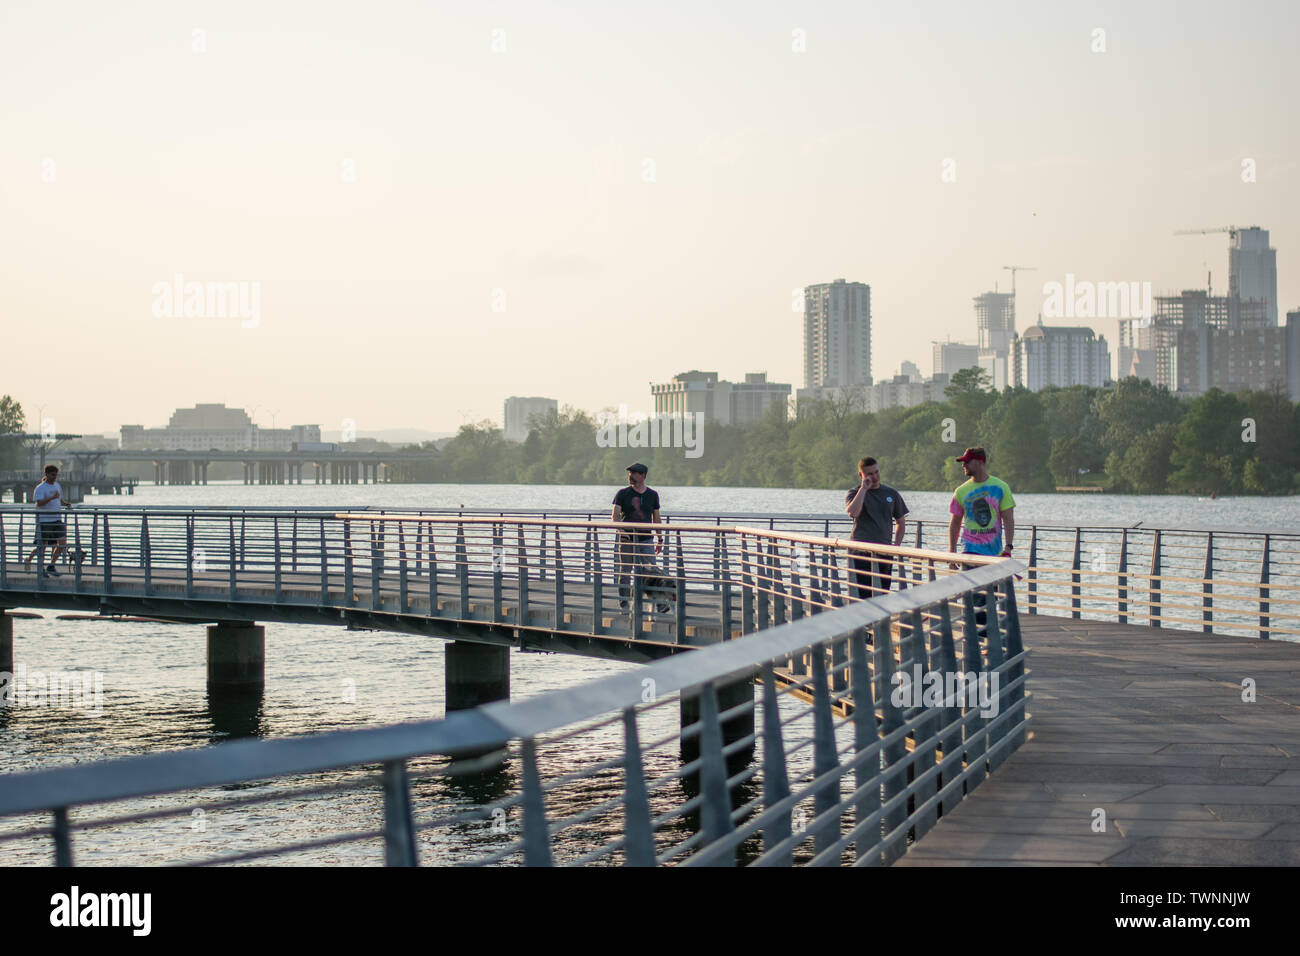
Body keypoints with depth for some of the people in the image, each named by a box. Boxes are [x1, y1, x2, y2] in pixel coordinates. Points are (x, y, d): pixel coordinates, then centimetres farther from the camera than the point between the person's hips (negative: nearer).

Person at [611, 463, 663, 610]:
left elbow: (656, 518, 15)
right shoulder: (623, 493, 3)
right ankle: (623, 602, 8)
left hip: (645, 539, 1)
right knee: (625, 571, 2)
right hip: (627, 538, -1)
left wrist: (660, 539, 13)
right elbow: (614, 515, -5)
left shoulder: (652, 495, 9)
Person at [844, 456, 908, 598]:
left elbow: (901, 522, 22)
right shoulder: (854, 493, 2)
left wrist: (896, 545, 8)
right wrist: (864, 488, -14)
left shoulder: (891, 494, 13)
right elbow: (853, 513, -21)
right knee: (864, 594, -12)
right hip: (862, 553, -4)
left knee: (883, 595, 3)